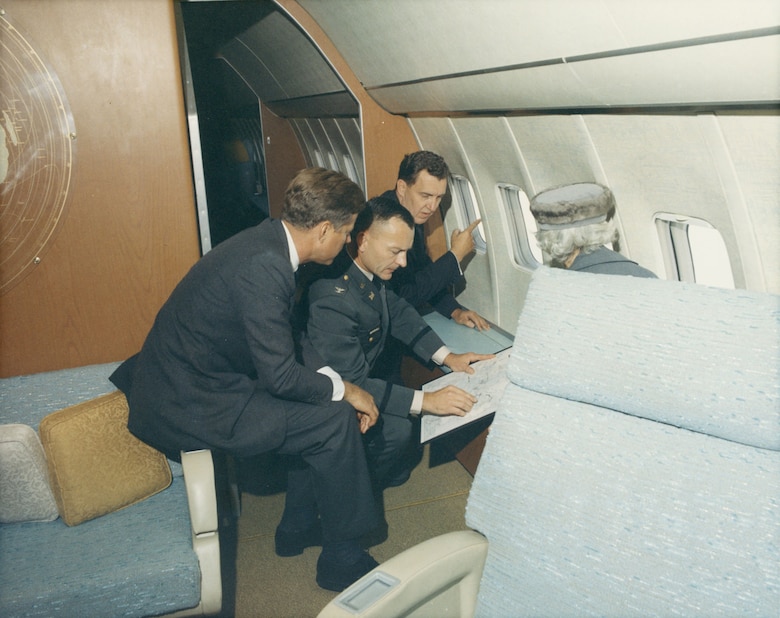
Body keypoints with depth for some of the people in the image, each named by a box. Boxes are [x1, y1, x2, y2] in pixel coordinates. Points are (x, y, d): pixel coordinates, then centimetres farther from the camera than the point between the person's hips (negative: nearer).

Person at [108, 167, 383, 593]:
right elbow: (281, 376, -24)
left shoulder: (268, 241, 4)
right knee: (335, 420, -10)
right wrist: (344, 390, -9)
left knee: (318, 404, 13)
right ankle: (342, 558, 8)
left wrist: (336, 385, 9)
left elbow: (278, 353, 13)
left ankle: (298, 526, 26)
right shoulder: (263, 266, -26)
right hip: (186, 410, -10)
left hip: (180, 382, 10)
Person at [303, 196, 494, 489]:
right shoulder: (333, 299, -36)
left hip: (356, 372, 9)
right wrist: (425, 400, -32)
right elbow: (351, 384, -32)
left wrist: (447, 356, -3)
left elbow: (397, 310, 6)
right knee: (396, 429, -22)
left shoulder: (370, 267, -11)